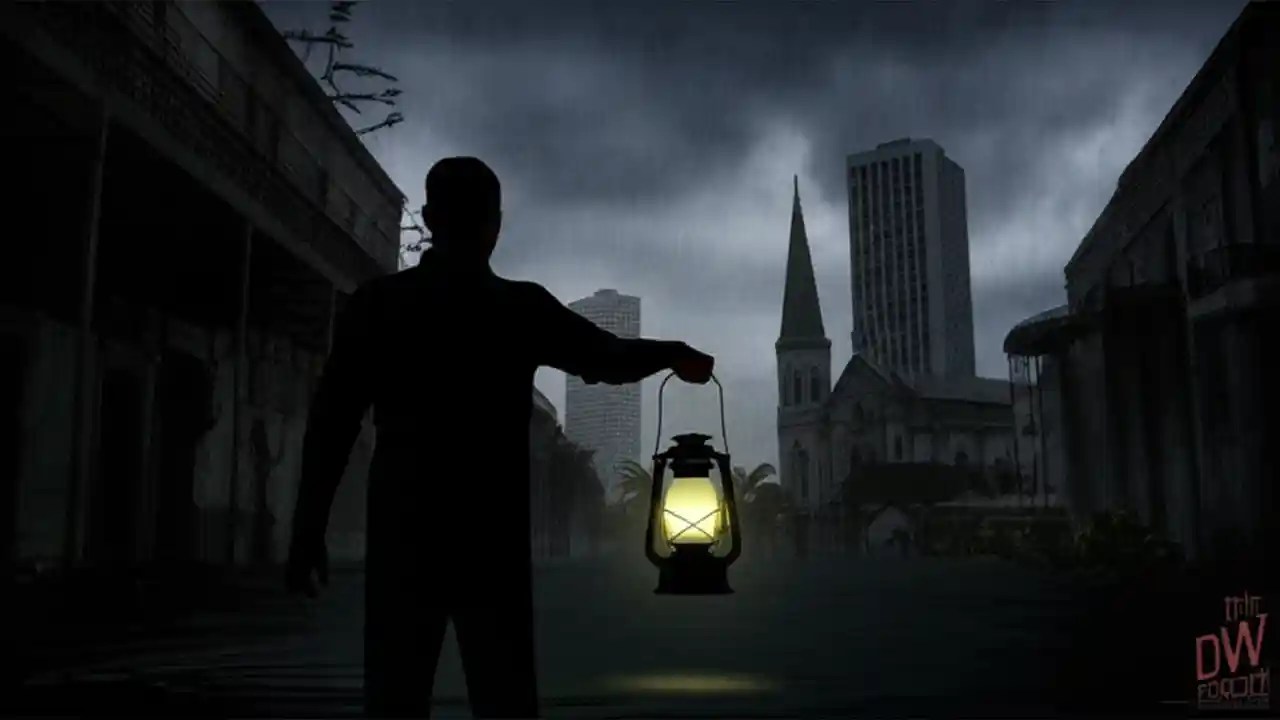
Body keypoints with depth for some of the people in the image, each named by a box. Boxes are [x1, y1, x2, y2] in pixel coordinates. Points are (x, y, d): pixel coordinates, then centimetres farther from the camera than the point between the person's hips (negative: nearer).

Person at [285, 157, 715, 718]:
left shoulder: (376, 304, 3)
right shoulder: (522, 307, 2)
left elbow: (331, 423, 0)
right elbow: (609, 359, 15)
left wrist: (308, 530, 4)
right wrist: (674, 355, 34)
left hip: (401, 540, 1)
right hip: (491, 542, -1)